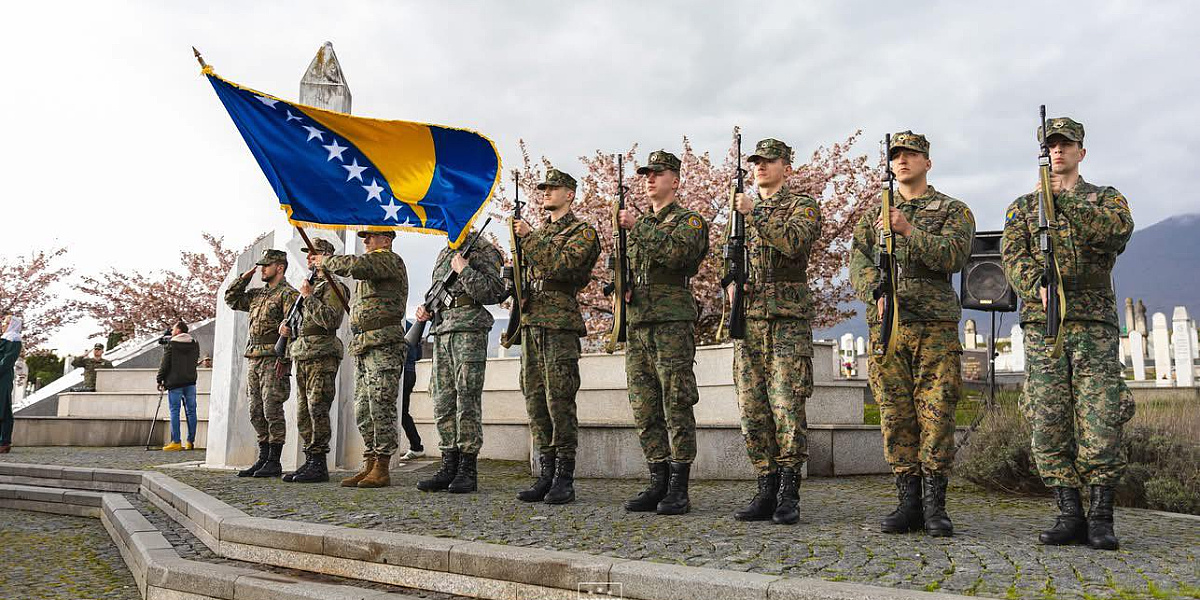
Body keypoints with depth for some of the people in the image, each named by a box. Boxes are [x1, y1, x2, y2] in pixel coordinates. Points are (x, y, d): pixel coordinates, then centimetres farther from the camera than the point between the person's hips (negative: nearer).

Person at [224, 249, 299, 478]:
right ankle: (263, 459, 17)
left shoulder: (288, 294, -7)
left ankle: (274, 462, 0)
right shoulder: (258, 294, 19)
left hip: (273, 360, -9)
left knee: (272, 411, -6)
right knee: (256, 413, 10)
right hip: (254, 360, 9)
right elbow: (231, 299, 27)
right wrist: (246, 276, 15)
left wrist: (283, 359, -22)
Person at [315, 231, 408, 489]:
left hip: (383, 344, -10)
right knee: (363, 409, 8)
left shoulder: (391, 260, -4)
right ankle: (369, 465, 13)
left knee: (381, 407, -9)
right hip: (361, 346, 10)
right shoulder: (371, 265, 27)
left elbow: (355, 265, -19)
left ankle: (382, 469, -5)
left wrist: (326, 260, -5)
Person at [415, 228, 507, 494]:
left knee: (467, 400, -8)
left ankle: (468, 470, -3)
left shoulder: (483, 250, 1)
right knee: (443, 401, 5)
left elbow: (493, 292, -10)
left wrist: (464, 270, -12)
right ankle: (449, 467, 10)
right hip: (441, 331, 7)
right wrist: (426, 310, 11)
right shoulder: (443, 254, 23)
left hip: (469, 329, -7)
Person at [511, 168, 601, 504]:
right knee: (535, 400, 6)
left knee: (559, 400, -9)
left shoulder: (582, 232, 2)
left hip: (560, 323, -7)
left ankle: (564, 479, -2)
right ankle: (546, 474, 12)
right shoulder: (538, 232, 23)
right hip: (531, 322, 7)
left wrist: (528, 238, -9)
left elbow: (561, 264, -16)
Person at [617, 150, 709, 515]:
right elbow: (625, 270, 27)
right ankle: (658, 483, 14)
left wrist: (638, 227, -15)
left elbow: (675, 252, -18)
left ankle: (678, 489, -1)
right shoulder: (640, 225, 22)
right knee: (644, 408, 6)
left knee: (676, 406, -6)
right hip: (637, 323, 7)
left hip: (673, 322, -7)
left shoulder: (689, 220, 3)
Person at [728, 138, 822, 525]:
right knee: (753, 410, 4)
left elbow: (794, 241, -18)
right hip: (748, 318, 6)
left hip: (788, 319, -5)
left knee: (787, 407, -8)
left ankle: (788, 496, 1)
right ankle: (766, 491, 12)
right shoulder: (743, 210, 20)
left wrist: (756, 214, -17)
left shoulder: (802, 206, 3)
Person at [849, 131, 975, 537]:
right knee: (895, 415, 2)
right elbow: (858, 261, 6)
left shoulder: (953, 210, 9)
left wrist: (909, 231, -21)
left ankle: (934, 504, 4)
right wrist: (878, 292, -12)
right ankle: (908, 502, 9)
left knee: (936, 414, -4)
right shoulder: (875, 212, 18)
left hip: (936, 325, -2)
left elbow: (954, 256, -9)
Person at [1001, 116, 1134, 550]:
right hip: (1042, 323, 1)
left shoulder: (1106, 198, 15)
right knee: (1048, 423, -3)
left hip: (1095, 323, -1)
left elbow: (1118, 230, -10)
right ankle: (1070, 515, 4)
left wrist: (1064, 202, -16)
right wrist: (1040, 287, -19)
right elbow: (1013, 258, 1)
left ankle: (1101, 518, 2)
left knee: (1100, 420, -7)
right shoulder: (1023, 207, 17)